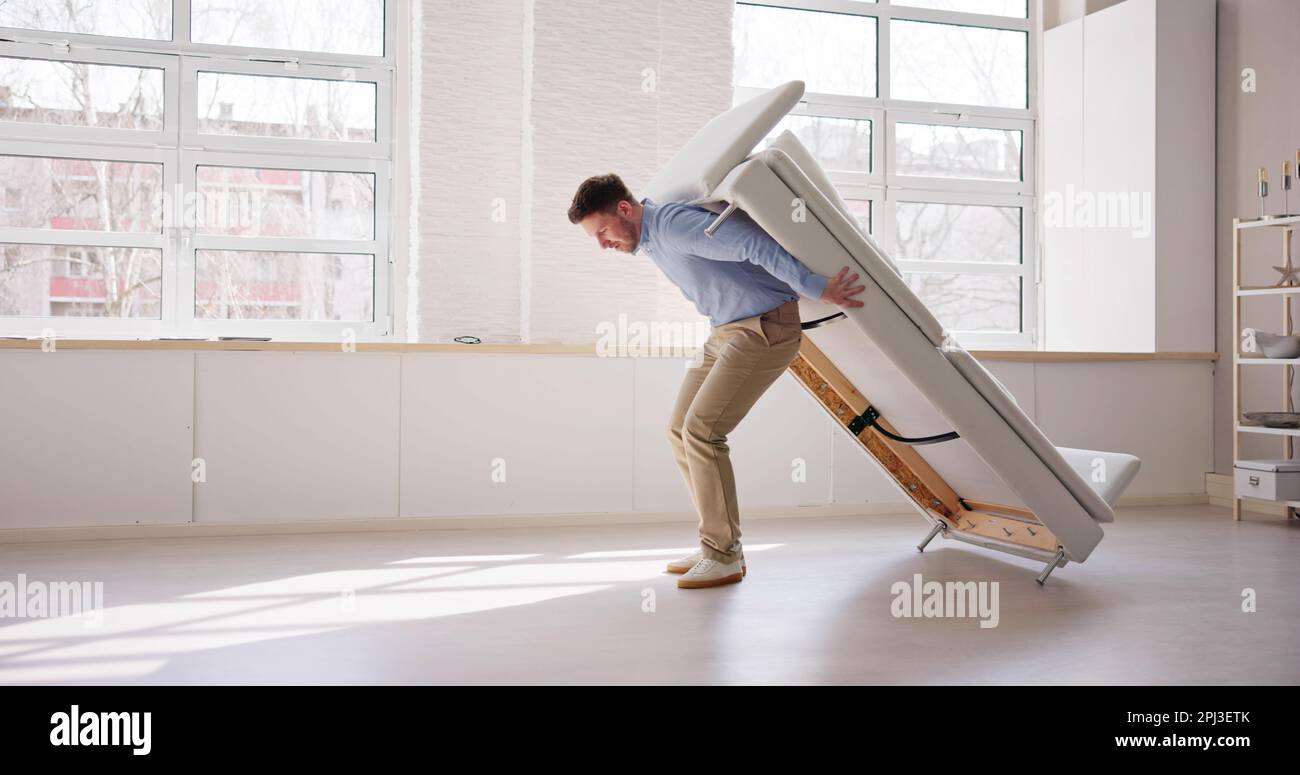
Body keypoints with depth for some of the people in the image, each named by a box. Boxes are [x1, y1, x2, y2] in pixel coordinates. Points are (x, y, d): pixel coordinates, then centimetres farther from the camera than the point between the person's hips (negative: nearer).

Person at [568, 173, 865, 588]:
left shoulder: (673, 224, -22)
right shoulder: (649, 239, 10)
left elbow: (753, 243, -29)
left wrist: (817, 289, -28)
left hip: (765, 328, -10)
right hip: (727, 332, 10)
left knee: (701, 429, -16)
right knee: (680, 431, 6)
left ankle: (725, 556, -7)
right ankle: (718, 544, 13)